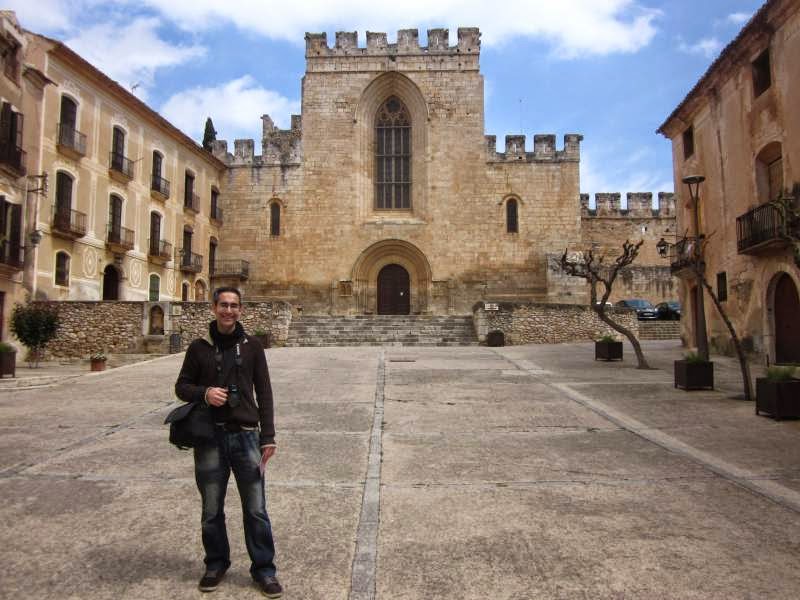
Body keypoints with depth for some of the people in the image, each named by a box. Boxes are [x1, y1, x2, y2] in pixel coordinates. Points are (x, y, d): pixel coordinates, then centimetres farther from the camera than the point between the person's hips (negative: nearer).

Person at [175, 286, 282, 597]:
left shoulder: (251, 346, 3)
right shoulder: (199, 347, 3)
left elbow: (264, 393, 3)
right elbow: (182, 386, 8)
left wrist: (267, 436, -3)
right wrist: (204, 393, -14)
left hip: (245, 436, 0)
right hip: (209, 438, 1)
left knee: (256, 510, 5)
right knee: (212, 510, 14)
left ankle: (263, 568, 21)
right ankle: (216, 564, 34)